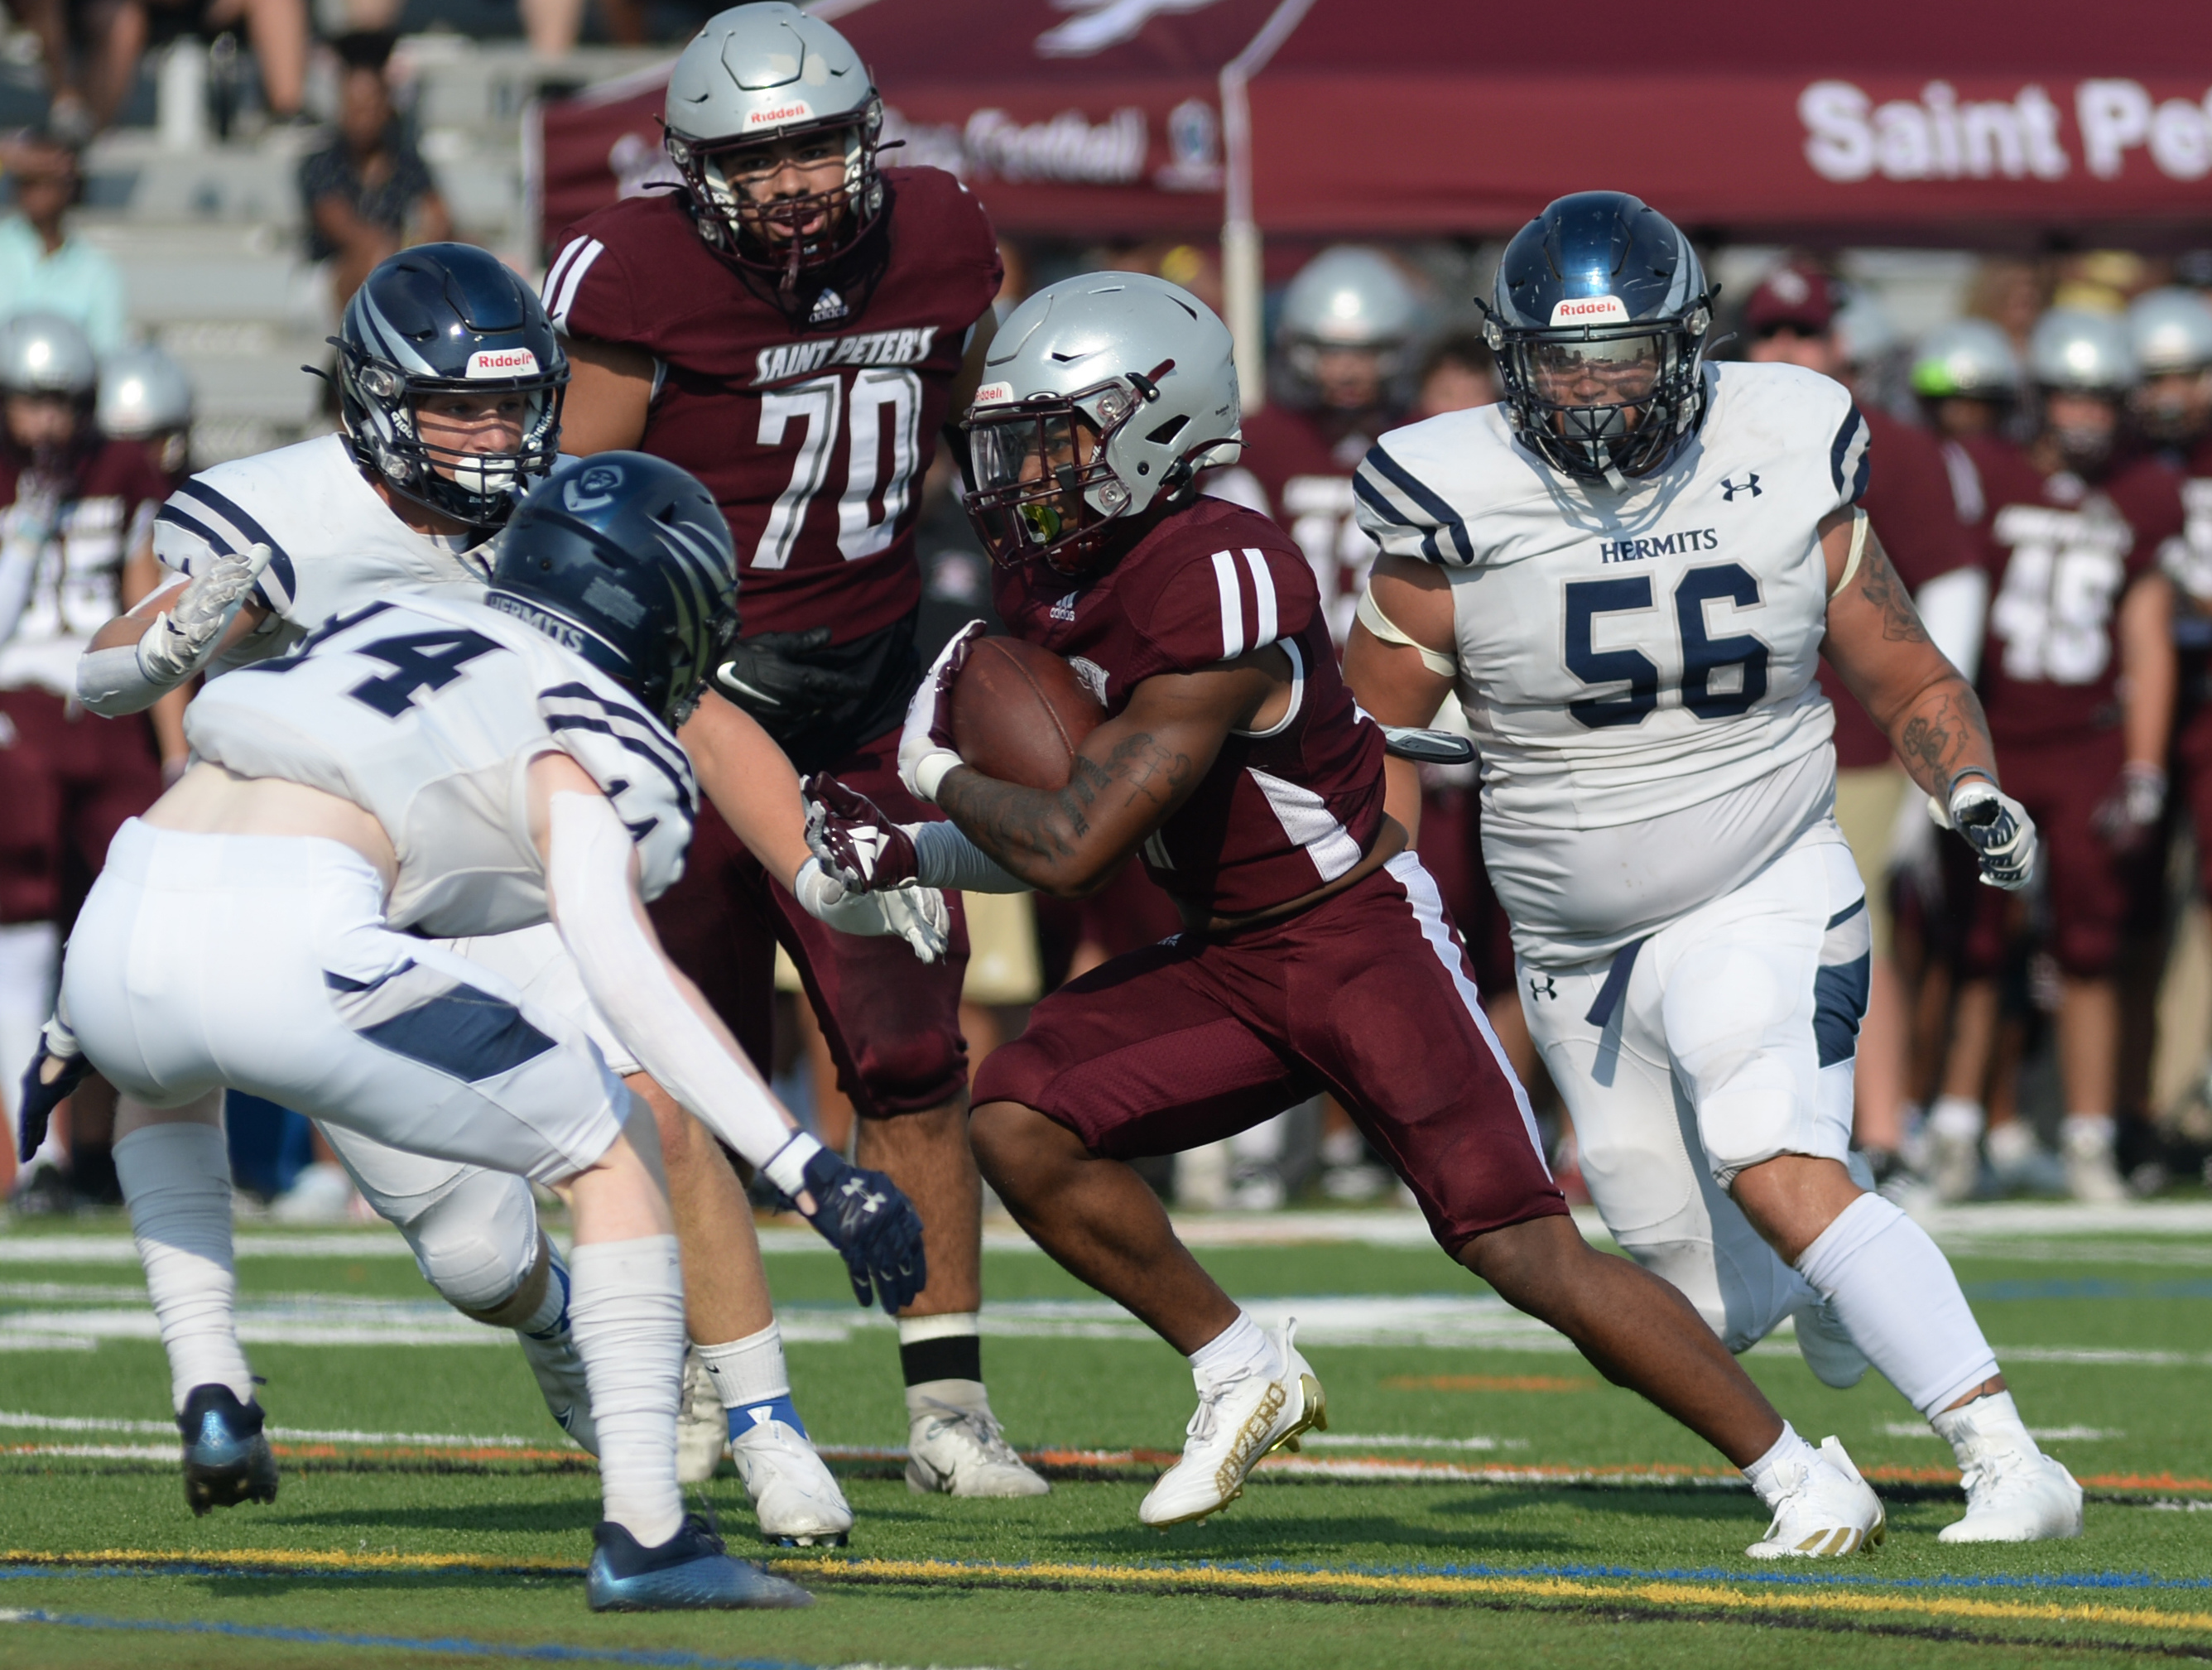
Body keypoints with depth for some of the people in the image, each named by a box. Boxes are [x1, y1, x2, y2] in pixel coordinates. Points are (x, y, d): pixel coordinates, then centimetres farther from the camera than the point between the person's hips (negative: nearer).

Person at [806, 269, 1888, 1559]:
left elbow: (1073, 844, -25)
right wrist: (909, 856, 4)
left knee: (1524, 1248, -10)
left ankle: (1802, 1478, 1)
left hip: (1364, 935, -8)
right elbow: (1078, 848, 15)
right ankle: (1243, 1378, 8)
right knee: (1022, 1125, -10)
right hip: (1225, 958, 8)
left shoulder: (1219, 581, -26)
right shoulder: (1052, 584, 3)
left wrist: (943, 773, -8)